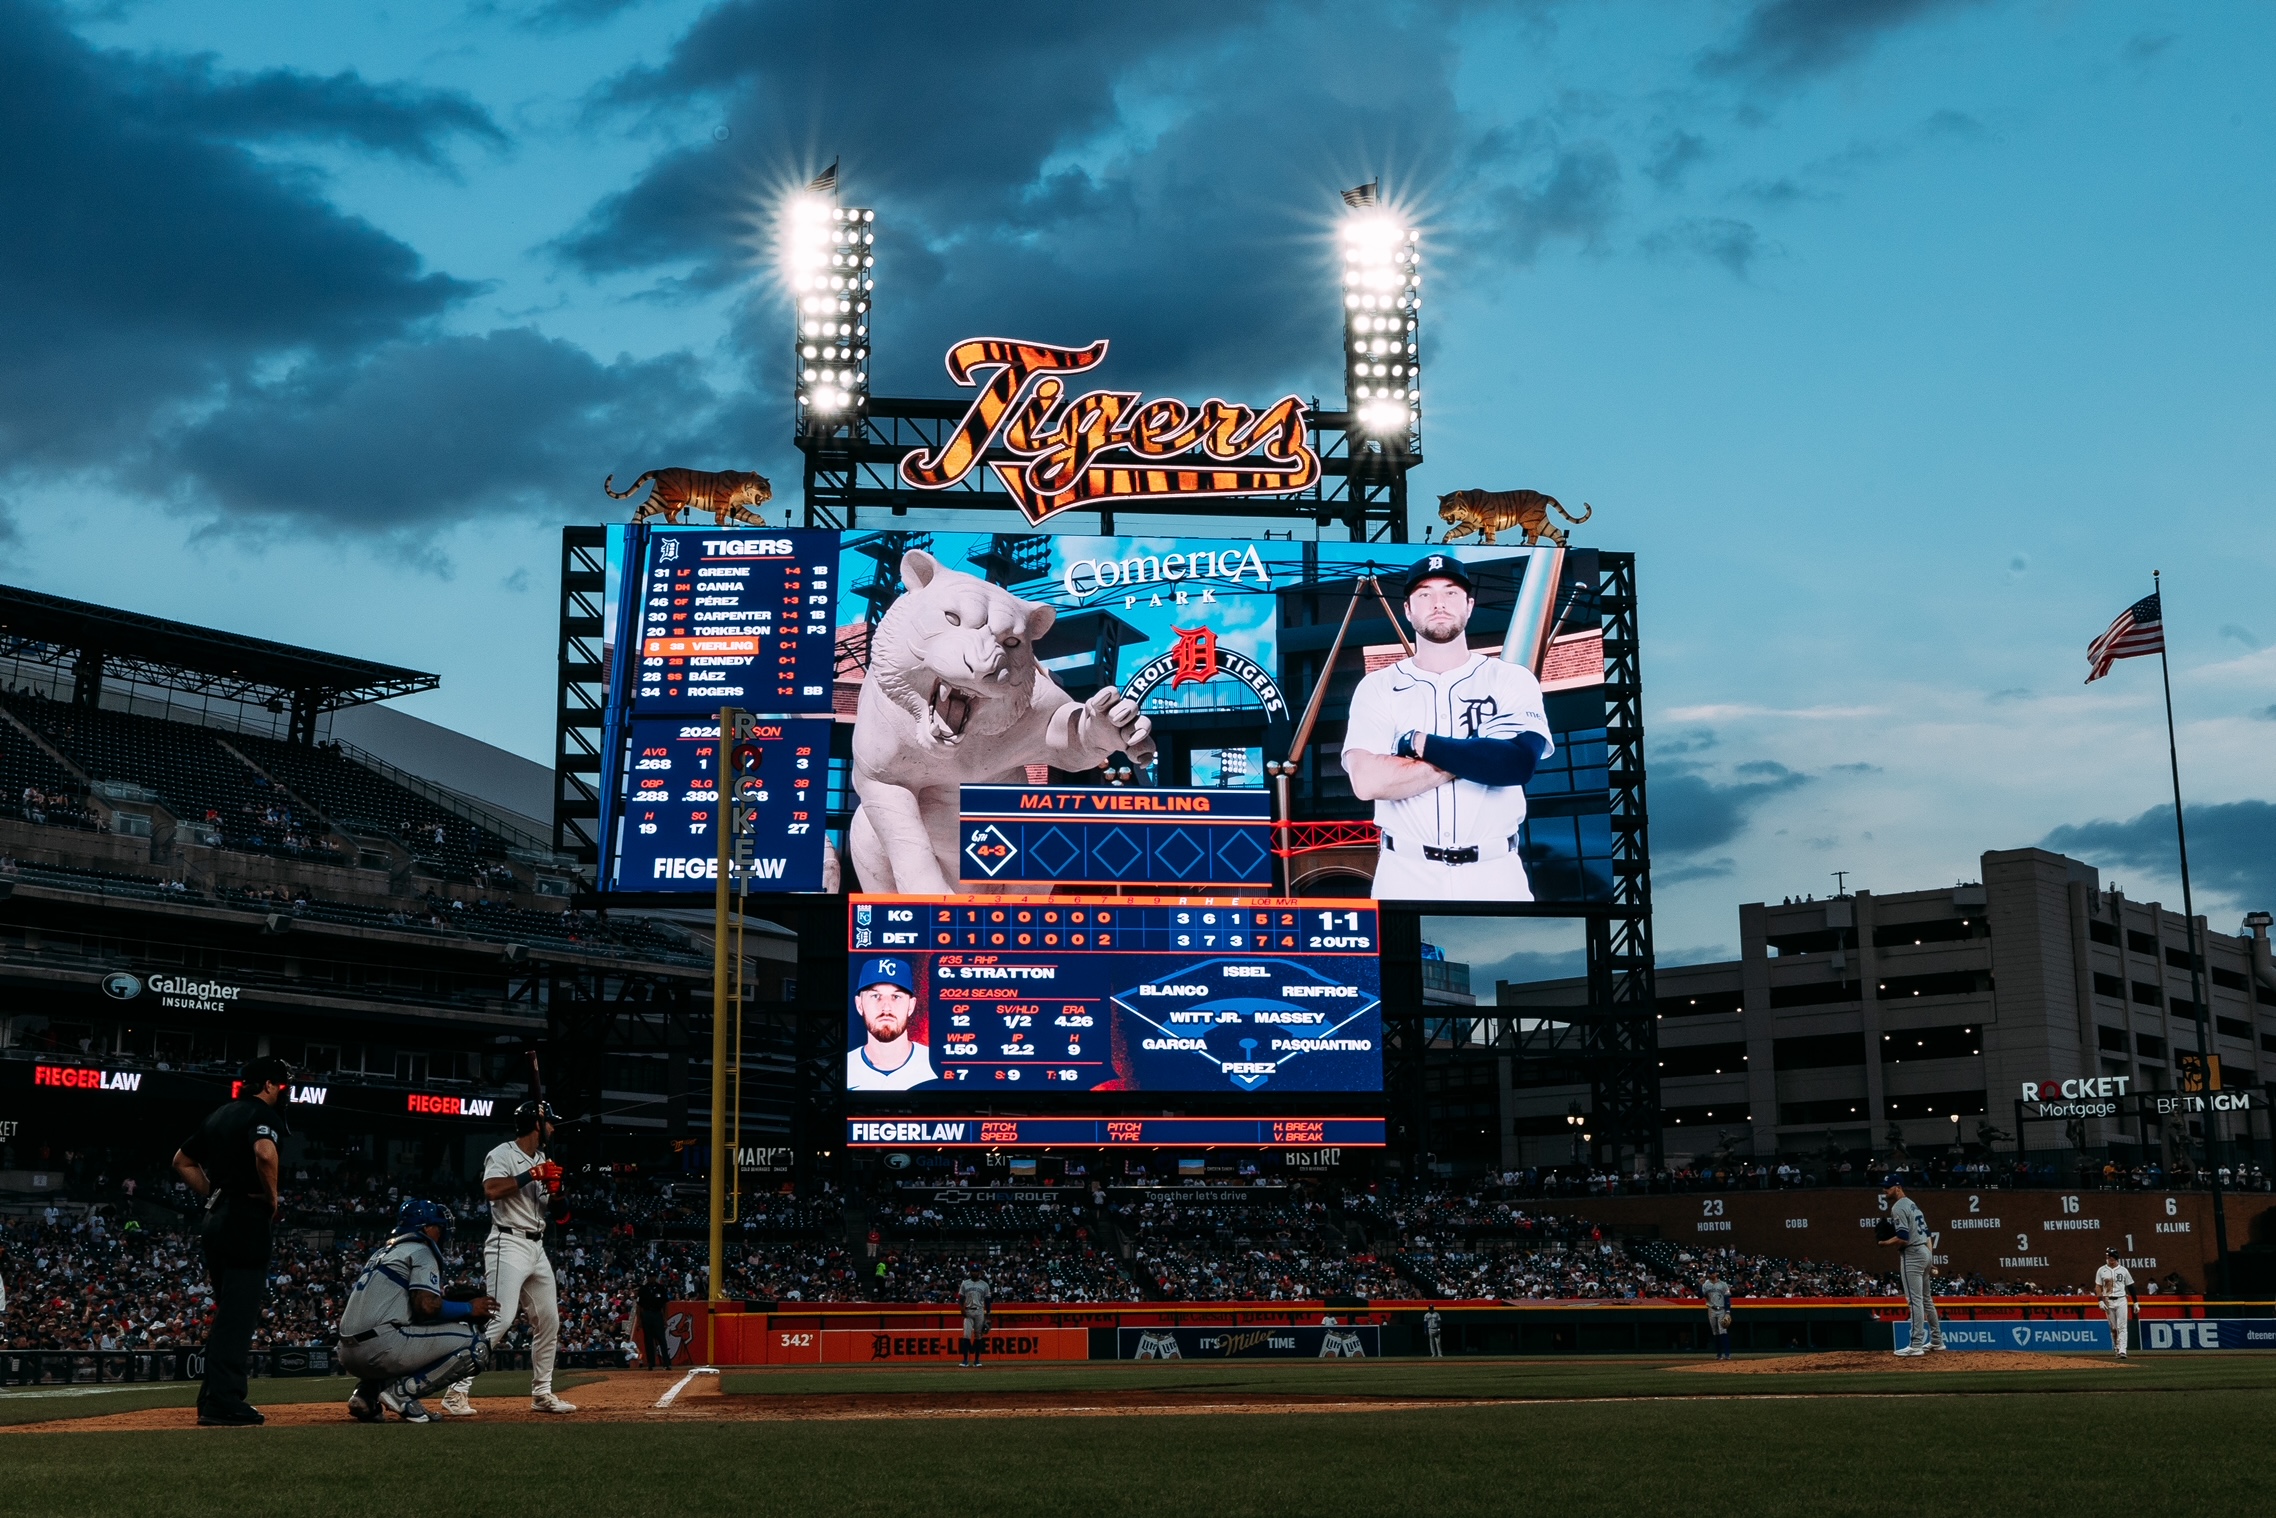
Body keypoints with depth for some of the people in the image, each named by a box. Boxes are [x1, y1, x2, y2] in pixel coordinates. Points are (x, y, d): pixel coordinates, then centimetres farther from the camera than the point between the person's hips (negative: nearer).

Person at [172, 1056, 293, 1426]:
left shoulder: (218, 1115, 20)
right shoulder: (263, 1113, -7)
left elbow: (182, 1161, 27)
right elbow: (264, 1152, -28)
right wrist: (272, 1200, -14)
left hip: (214, 1219, 9)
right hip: (246, 1219, -9)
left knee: (228, 1313, 17)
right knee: (238, 1314, -8)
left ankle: (212, 1399, 19)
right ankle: (224, 1404, -11)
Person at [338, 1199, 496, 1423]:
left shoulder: (382, 1252, 27)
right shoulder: (421, 1250, 2)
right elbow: (426, 1306, -12)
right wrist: (469, 1308, 2)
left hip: (348, 1354, 9)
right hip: (380, 1347, -8)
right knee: (475, 1345, -6)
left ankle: (366, 1394, 12)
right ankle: (402, 1391, -13)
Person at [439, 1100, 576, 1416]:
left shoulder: (541, 1160, 17)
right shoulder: (502, 1154, -8)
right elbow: (491, 1189, -26)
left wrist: (553, 1188, -1)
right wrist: (532, 1174, -21)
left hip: (537, 1247, 9)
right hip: (509, 1245, -9)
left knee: (548, 1321, 9)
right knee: (499, 1319, -18)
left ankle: (542, 1393, 19)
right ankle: (456, 1392, -17)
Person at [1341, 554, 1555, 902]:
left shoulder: (1512, 680, 2)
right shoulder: (1378, 687, 2)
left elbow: (1519, 764, -16)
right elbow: (1367, 782, -13)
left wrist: (1419, 743, -12)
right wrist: (1479, 756, -13)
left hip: (1496, 875, 0)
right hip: (1405, 874, 0)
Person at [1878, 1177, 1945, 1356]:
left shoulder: (1898, 1207, -12)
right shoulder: (1912, 1204, 19)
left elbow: (1902, 1238, -21)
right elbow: (1926, 1232, 20)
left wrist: (1885, 1244, -7)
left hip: (1912, 1255, -10)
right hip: (1925, 1252, 10)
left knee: (1915, 1300, -12)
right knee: (1926, 1299, 17)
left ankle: (1916, 1345, -15)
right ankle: (1936, 1340, 23)